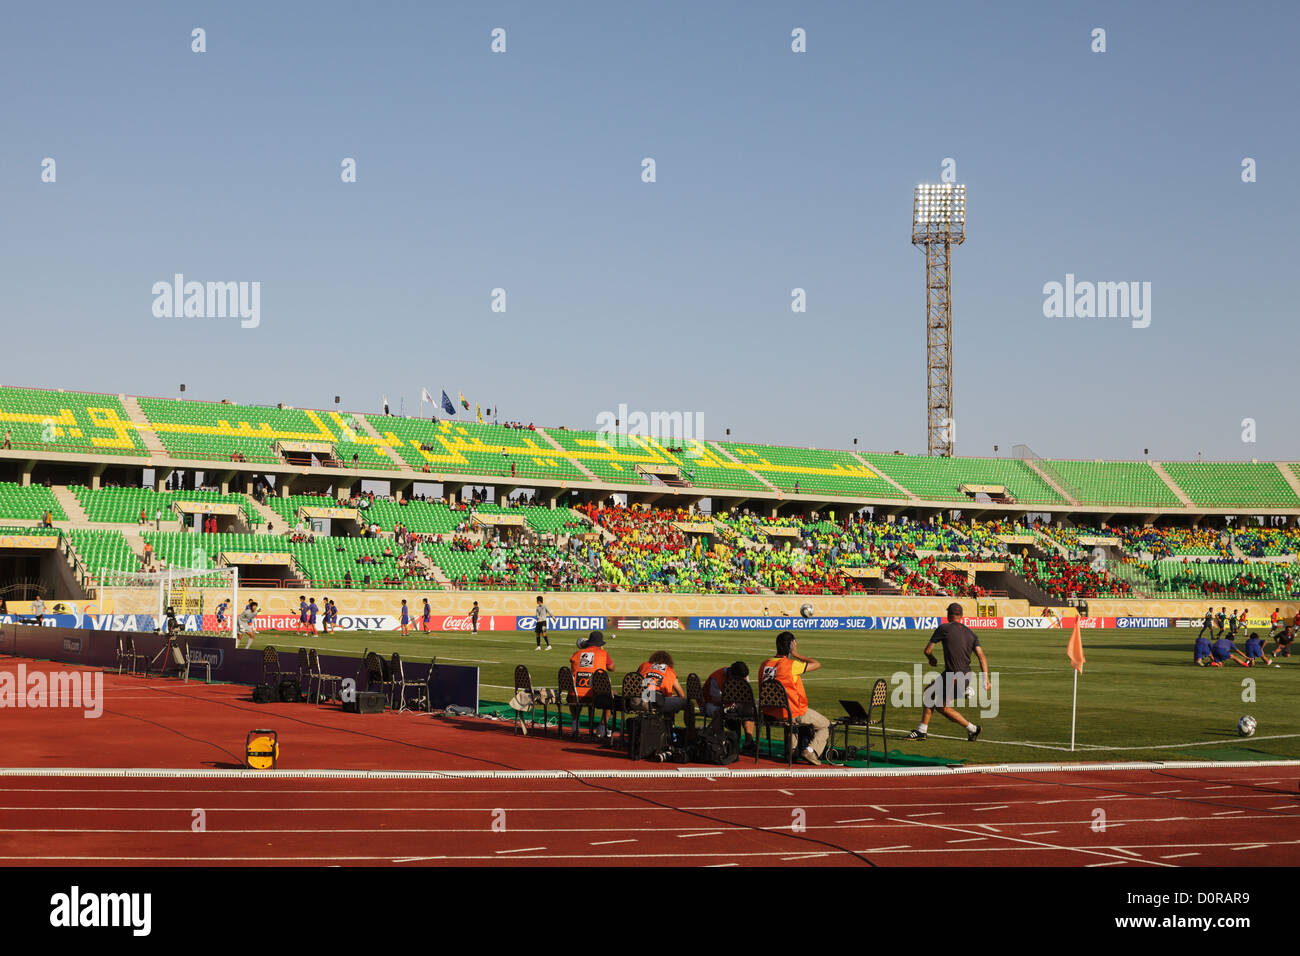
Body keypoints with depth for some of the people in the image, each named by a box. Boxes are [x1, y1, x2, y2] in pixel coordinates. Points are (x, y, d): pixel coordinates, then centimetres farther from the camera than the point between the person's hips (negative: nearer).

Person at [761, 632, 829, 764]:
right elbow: (817, 665, -10)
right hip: (793, 713, -7)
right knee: (825, 726, 9)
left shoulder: (764, 664, 2)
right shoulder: (791, 665, -18)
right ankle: (811, 751, -10)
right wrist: (797, 655, -3)